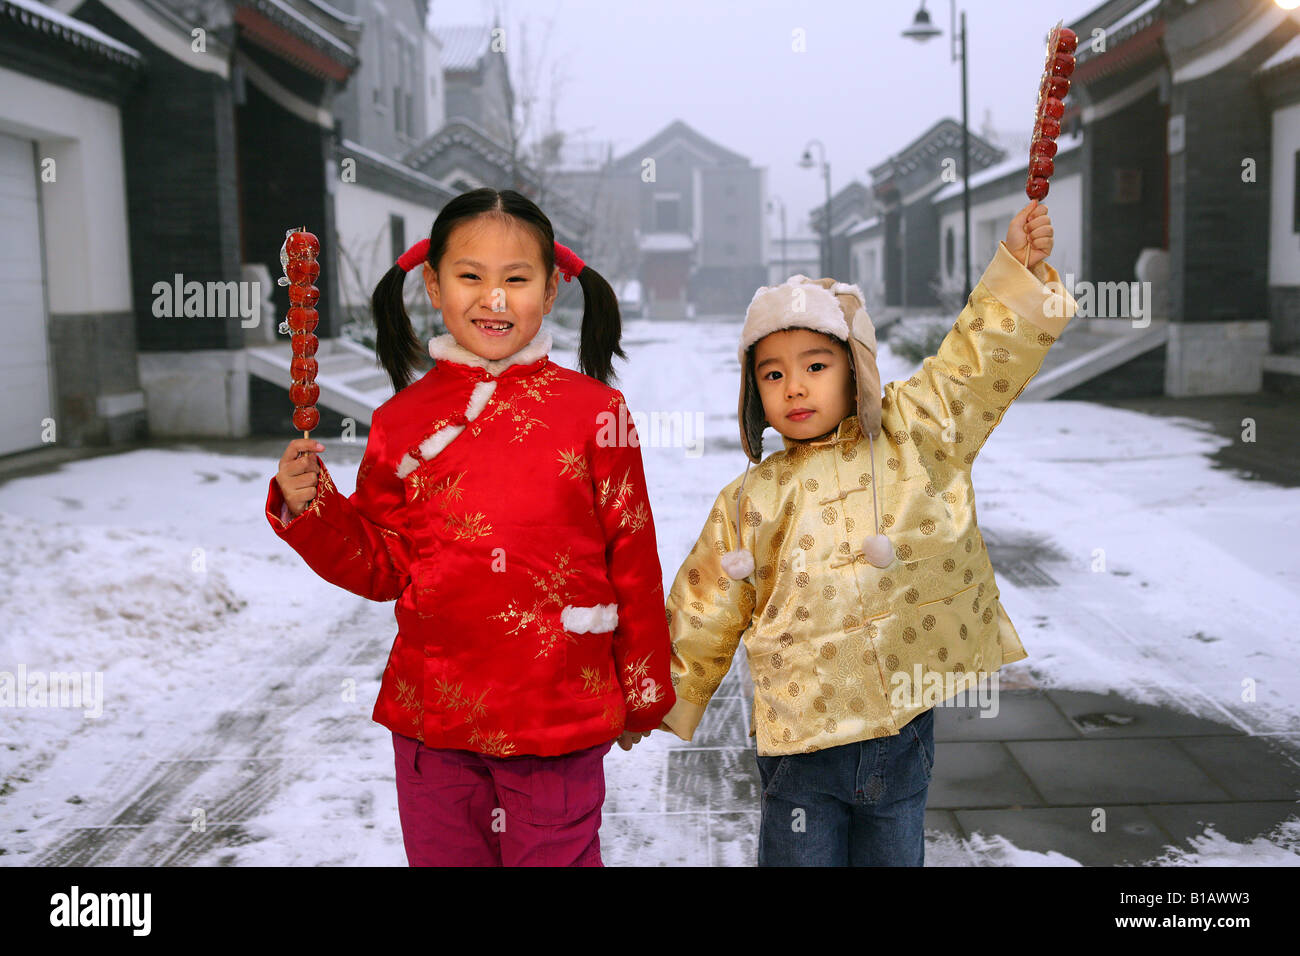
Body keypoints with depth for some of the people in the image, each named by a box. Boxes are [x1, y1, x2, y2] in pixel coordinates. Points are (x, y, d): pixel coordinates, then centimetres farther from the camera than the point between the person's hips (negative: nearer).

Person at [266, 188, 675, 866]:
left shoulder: (594, 411, -5)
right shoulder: (402, 420, 2)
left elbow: (633, 562, 1)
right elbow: (381, 568, 8)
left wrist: (643, 695, 7)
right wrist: (308, 509, -9)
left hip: (557, 714, -3)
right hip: (431, 715, 3)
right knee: (443, 857, 19)